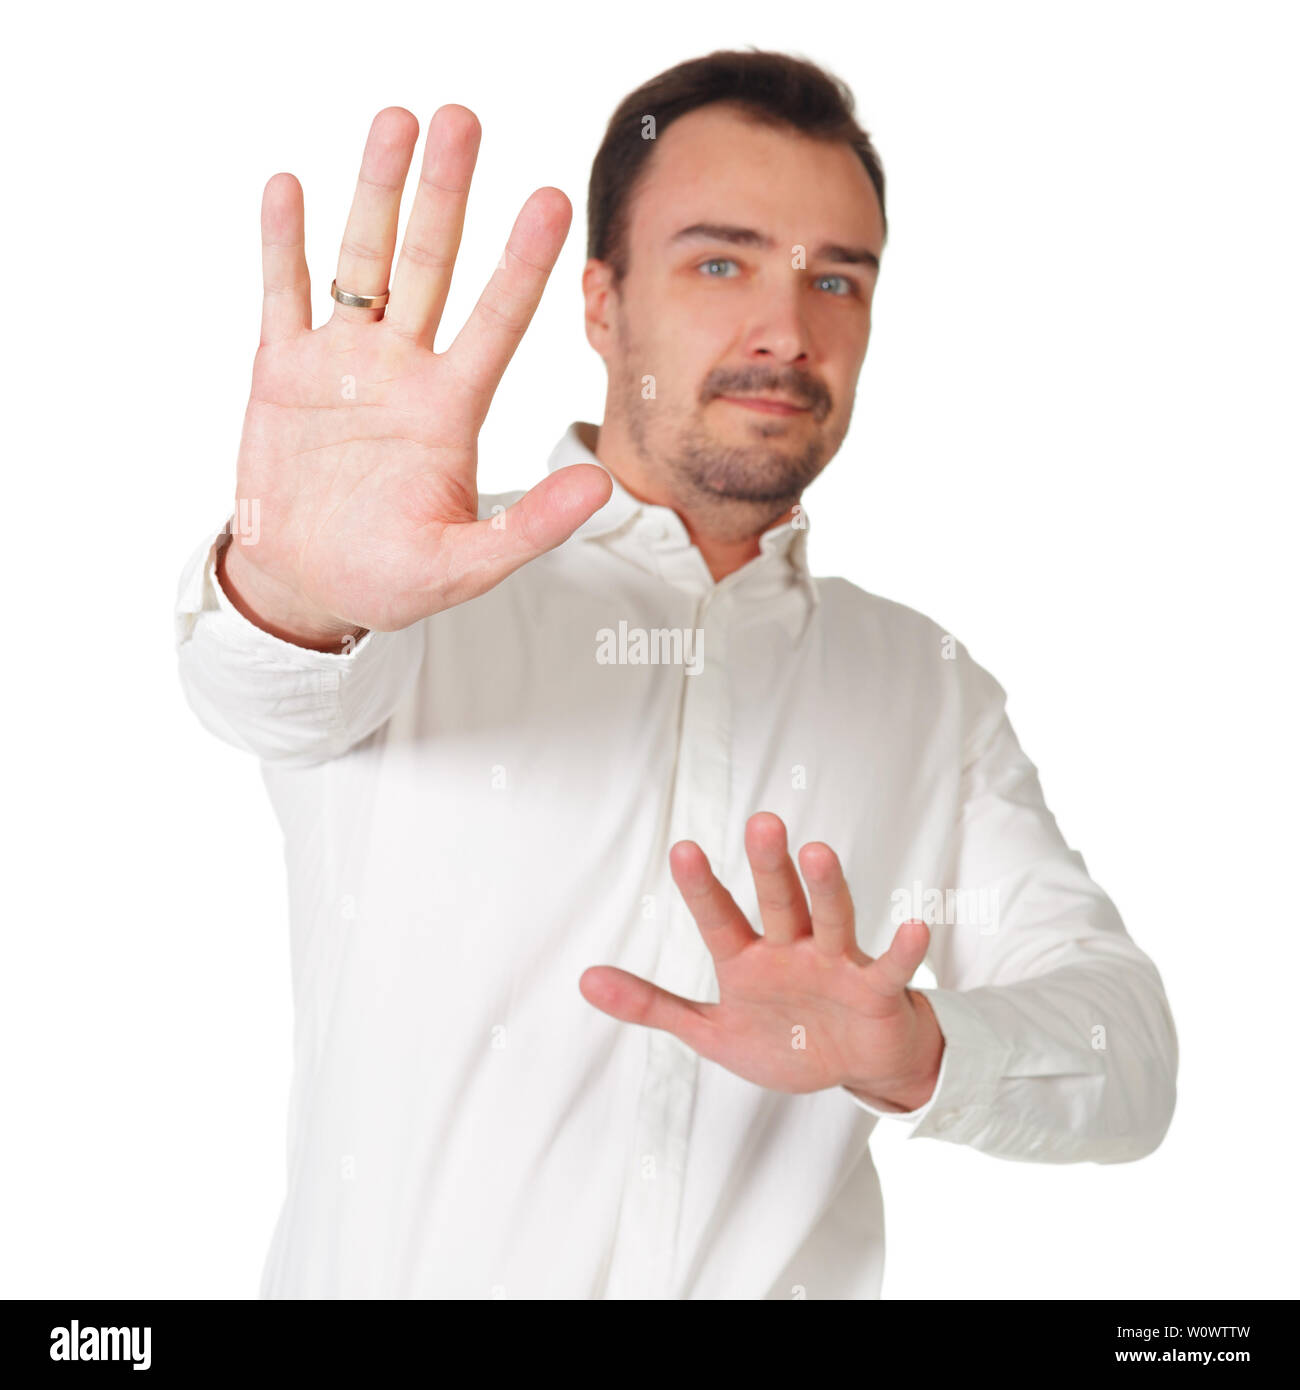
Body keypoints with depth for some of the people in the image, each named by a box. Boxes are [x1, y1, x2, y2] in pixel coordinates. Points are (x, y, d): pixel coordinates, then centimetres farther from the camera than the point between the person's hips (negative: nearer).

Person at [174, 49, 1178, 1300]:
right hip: (389, 1267, 0)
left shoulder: (930, 691, 7)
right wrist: (293, 589, -43)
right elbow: (264, 686, -22)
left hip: (791, 1269, 1)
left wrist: (915, 1054, -21)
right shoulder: (424, 597, -1)